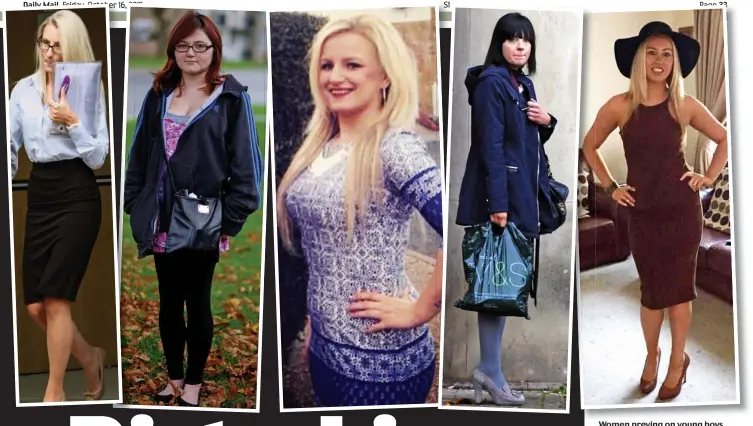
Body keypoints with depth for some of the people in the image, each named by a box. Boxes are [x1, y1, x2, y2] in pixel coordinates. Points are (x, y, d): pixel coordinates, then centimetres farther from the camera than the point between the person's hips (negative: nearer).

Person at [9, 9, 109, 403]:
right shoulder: (23, 89, 10)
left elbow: (97, 157, -5)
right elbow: (10, 146, 11)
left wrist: (72, 122, -18)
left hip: (77, 196, -5)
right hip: (39, 196, 5)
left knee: (55, 300, -7)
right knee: (36, 305, 5)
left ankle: (54, 392, 8)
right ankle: (89, 358, 31)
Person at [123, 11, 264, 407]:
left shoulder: (231, 98, -4)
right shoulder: (158, 95, 9)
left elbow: (245, 163, -7)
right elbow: (140, 155, 12)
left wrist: (230, 221, -11)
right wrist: (135, 206, 5)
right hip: (163, 222, 4)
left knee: (197, 303, 7)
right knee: (169, 302, 14)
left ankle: (193, 383, 23)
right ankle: (174, 378, 30)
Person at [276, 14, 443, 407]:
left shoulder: (395, 147, -18)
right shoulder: (320, 145, 5)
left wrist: (419, 311, -21)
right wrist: (314, 323, 12)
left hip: (379, 359, -7)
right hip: (325, 347, 7)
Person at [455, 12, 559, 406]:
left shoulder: (524, 84, 15)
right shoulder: (490, 83, -11)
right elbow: (490, 147, -19)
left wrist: (546, 121, 1)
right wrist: (497, 203, -24)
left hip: (521, 192, 9)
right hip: (500, 194, -9)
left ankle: (489, 366, 19)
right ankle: (491, 371, 0)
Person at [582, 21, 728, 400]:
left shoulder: (685, 105, -4)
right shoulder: (620, 106, -6)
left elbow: (725, 138, 10)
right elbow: (589, 146, 8)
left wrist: (709, 176, 1)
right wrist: (610, 187, 3)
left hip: (683, 209, 0)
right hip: (643, 212, 0)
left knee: (679, 287, 9)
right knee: (652, 290, 10)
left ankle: (678, 361, 26)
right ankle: (651, 354, 33)